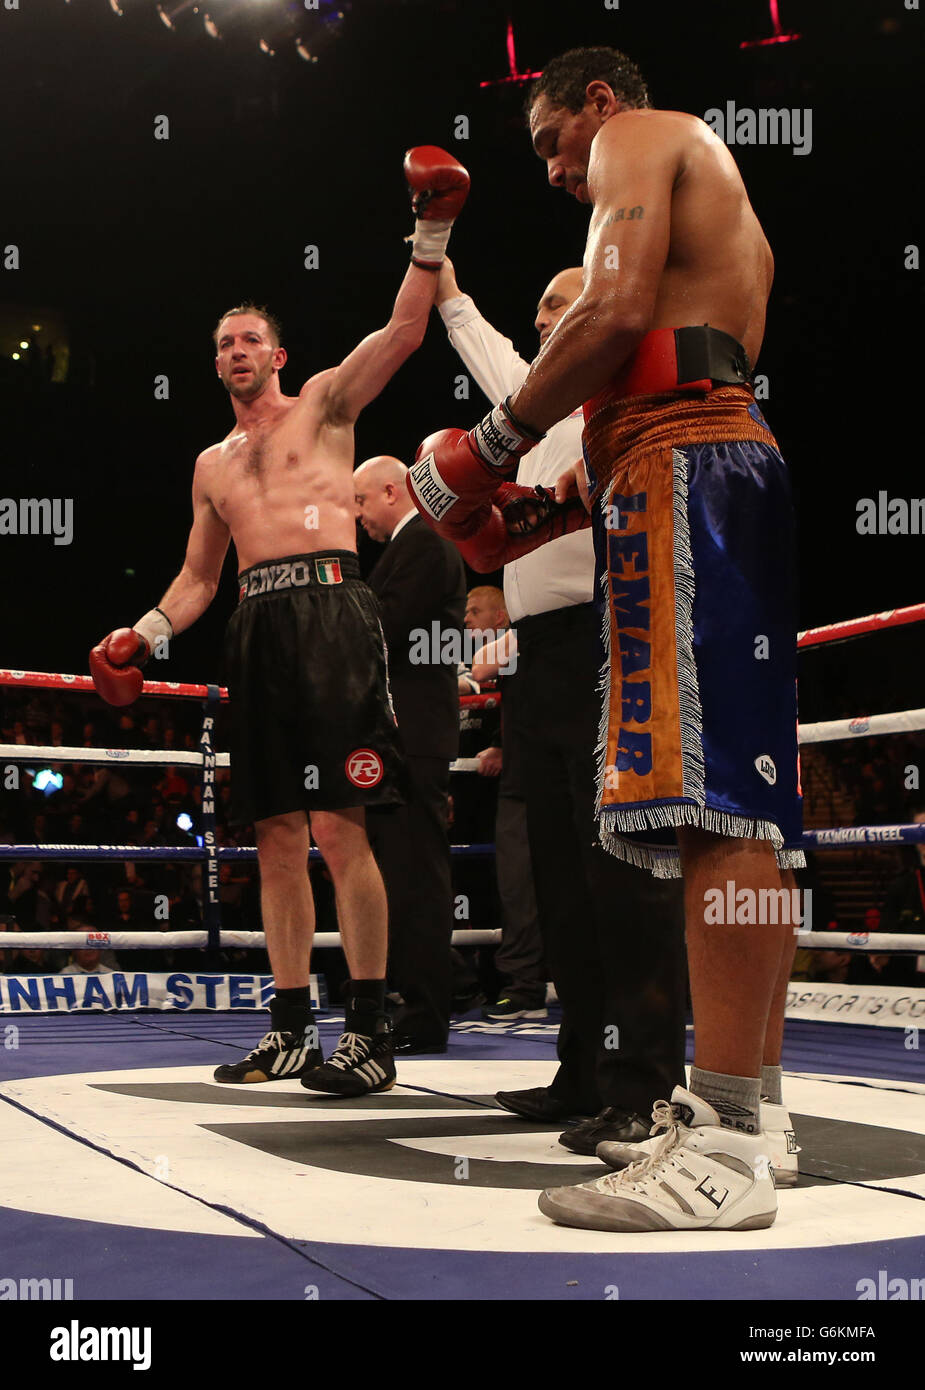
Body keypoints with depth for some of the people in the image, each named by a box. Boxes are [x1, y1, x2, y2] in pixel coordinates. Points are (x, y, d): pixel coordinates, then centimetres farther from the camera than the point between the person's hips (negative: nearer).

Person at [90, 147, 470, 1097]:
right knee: (276, 835, 5)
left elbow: (405, 326, 0)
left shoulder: (324, 404, 12)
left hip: (328, 609, -6)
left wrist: (431, 233, -10)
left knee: (338, 826, -14)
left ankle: (370, 1030, -11)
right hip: (256, 627, 6)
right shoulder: (212, 464, 26)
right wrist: (145, 634, 13)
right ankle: (289, 1029, 11)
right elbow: (197, 576, 28)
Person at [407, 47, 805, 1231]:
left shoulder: (636, 138, 8)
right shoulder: (720, 193, 36)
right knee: (744, 802, 6)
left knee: (714, 797, -20)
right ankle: (750, 1107, 9)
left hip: (684, 467, -10)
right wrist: (554, 502, 23)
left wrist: (492, 446, -4)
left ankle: (724, 1148, -26)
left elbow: (619, 313, -11)